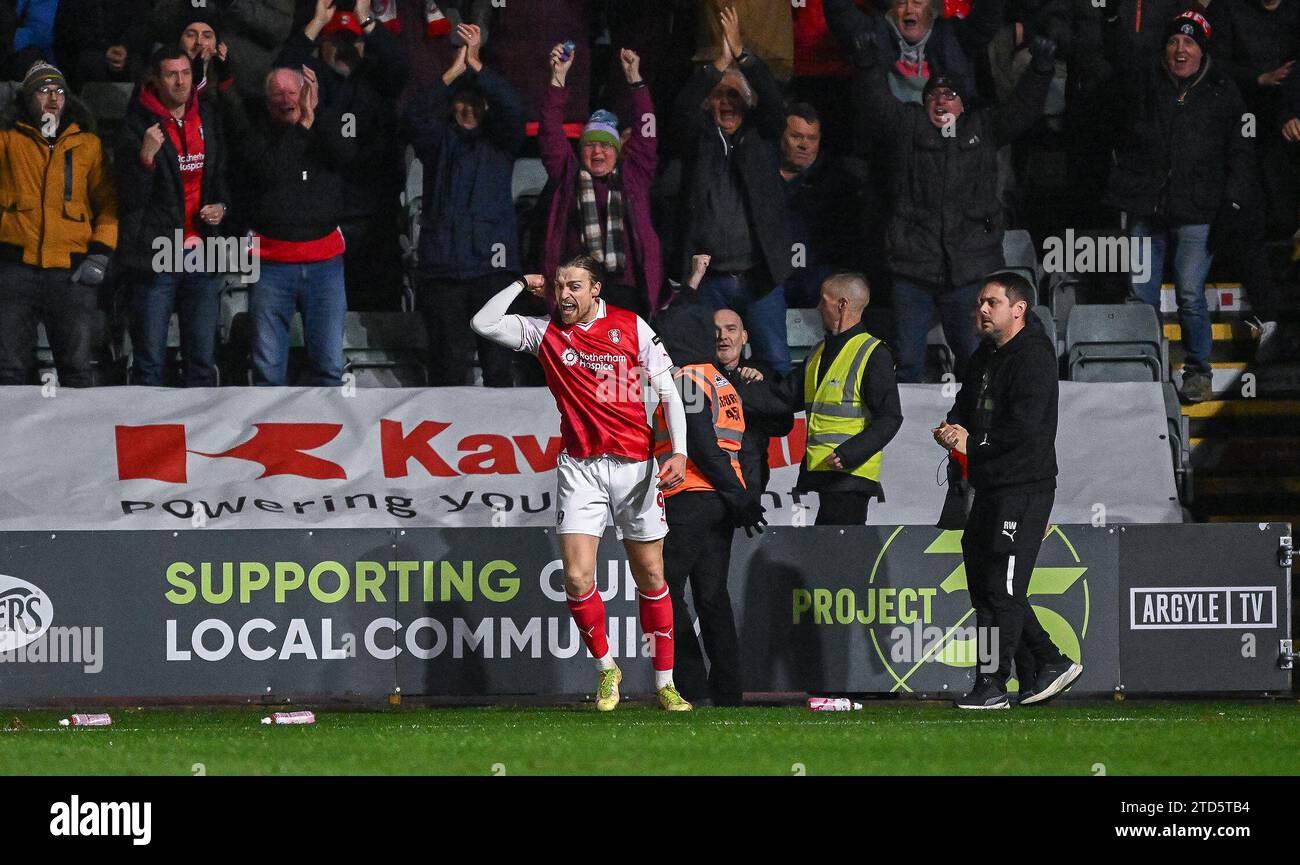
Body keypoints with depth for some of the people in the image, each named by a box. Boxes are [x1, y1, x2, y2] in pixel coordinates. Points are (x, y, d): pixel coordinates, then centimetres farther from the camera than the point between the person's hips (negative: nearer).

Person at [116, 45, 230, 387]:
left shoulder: (208, 118, 10)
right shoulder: (137, 125, -6)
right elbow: (130, 198, -10)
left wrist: (220, 206, 5)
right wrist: (146, 156, -25)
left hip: (202, 254, 5)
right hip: (154, 254, -5)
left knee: (202, 359, 7)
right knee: (149, 361, -3)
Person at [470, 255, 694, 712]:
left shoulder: (632, 327, 0)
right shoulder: (545, 332, 3)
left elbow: (668, 391, 2)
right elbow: (483, 324, -4)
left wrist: (679, 452, -8)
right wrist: (523, 285, 0)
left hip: (635, 463, -1)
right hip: (580, 467, 1)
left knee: (650, 577, 5)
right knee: (577, 578, -11)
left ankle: (665, 683, 14)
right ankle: (606, 669, 10)